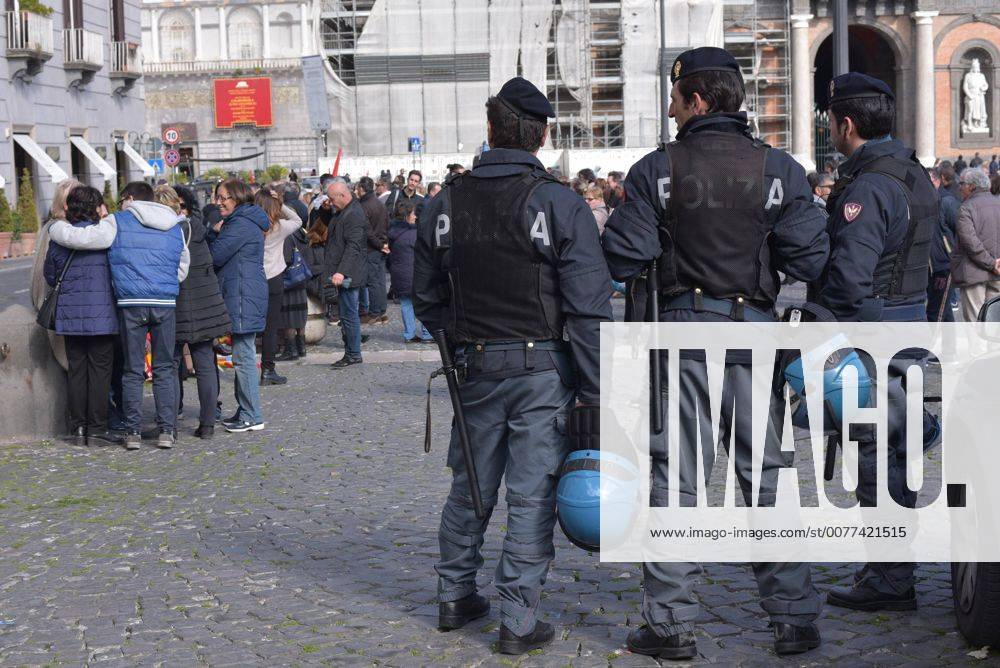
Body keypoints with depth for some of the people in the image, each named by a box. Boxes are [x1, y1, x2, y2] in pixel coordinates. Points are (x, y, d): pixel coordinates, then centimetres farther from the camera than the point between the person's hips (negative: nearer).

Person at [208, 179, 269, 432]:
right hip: (241, 297, 11)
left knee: (244, 356, -8)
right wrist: (216, 233, 4)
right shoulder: (245, 221, 19)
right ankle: (245, 411, 20)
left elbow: (216, 256, -15)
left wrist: (213, 233, 1)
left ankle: (252, 416, -5)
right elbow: (220, 256, 20)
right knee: (243, 354, 14)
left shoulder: (240, 225, -15)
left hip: (243, 297, -11)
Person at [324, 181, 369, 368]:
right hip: (345, 273, 11)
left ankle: (353, 354, -1)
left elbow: (353, 247, -24)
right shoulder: (345, 212, 18)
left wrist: (342, 272, -29)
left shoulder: (354, 215, -16)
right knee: (347, 314, 12)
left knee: (349, 315, -6)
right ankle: (351, 351, 17)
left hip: (349, 275, -11)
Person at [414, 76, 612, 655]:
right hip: (544, 369, -4)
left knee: (470, 487, 18)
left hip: (475, 368, 4)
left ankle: (455, 596, 31)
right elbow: (590, 309, -14)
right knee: (532, 495, 2)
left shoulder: (444, 206, 2)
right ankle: (519, 622, 6)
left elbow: (427, 301, 10)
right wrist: (596, 393, -10)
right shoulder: (560, 204, -12)